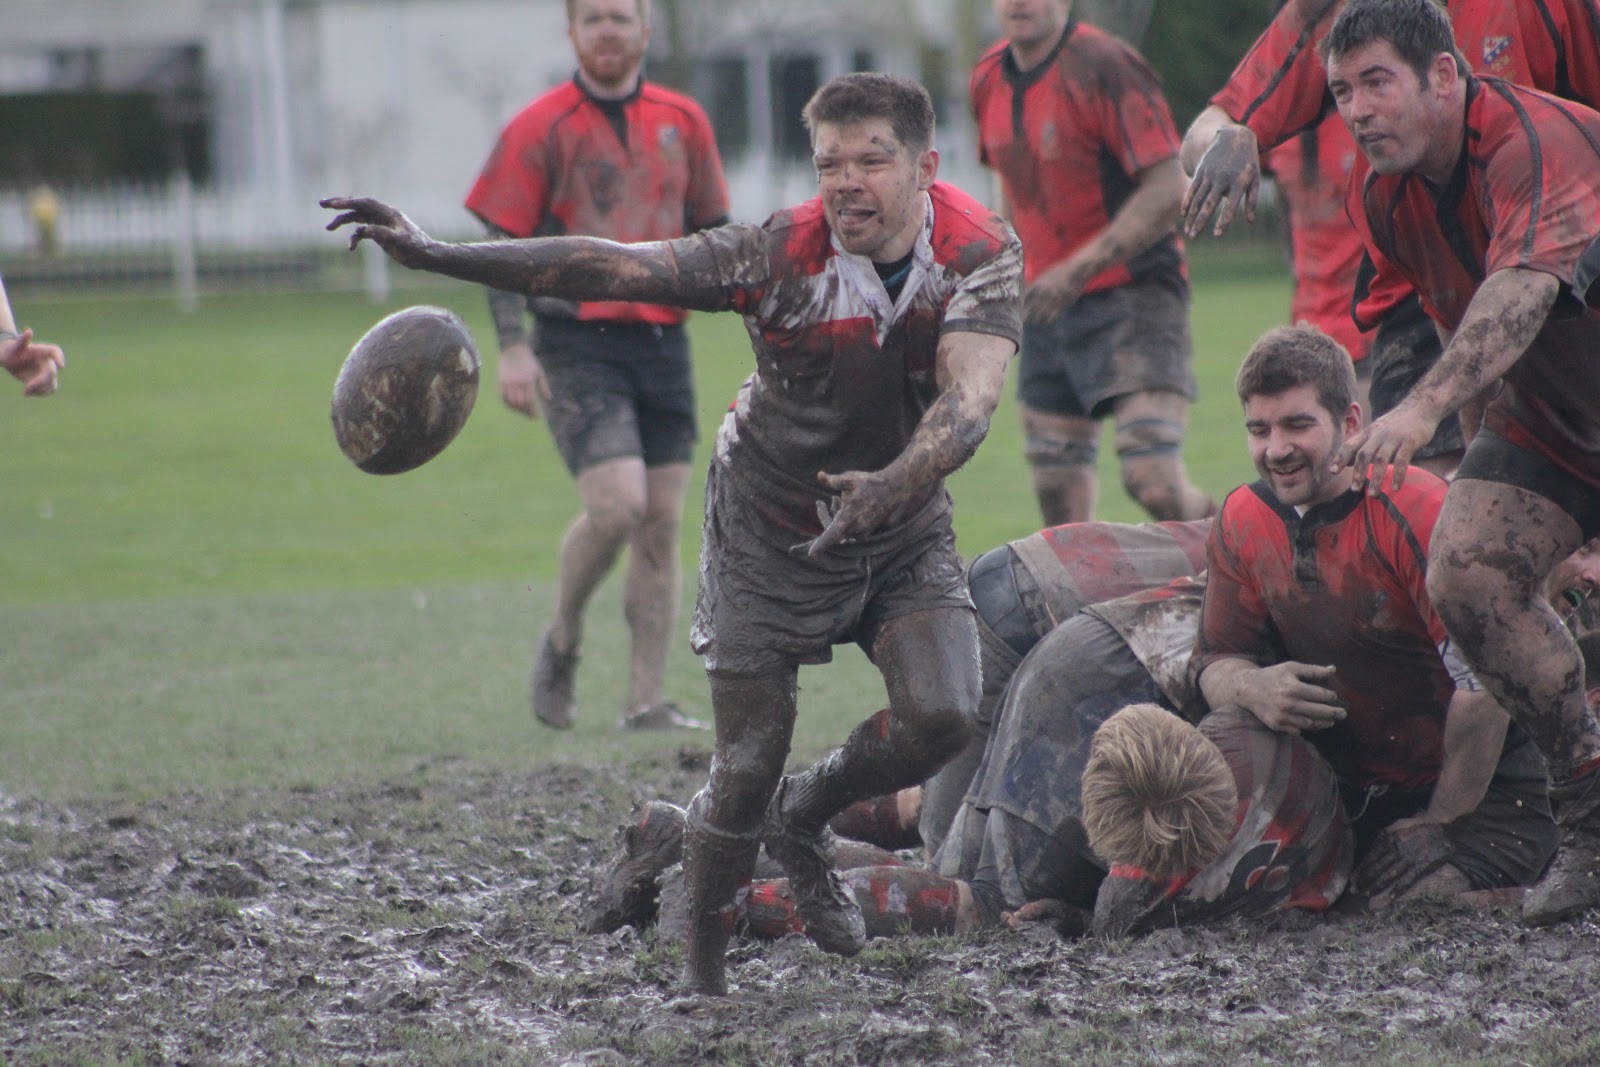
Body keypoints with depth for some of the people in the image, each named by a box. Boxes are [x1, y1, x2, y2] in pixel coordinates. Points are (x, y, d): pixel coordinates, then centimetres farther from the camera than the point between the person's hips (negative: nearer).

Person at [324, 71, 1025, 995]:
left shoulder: (984, 254, -20)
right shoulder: (784, 255, -23)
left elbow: (970, 397, -34)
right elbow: (609, 268, -26)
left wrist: (893, 484, -54)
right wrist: (435, 254, -34)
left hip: (907, 530, 2)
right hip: (768, 535, -2)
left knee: (941, 717, -17)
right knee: (748, 766, -5)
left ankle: (804, 819, 14)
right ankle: (703, 971, 17)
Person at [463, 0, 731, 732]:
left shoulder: (682, 122, 10)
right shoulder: (538, 129, -3)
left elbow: (710, 227, 20)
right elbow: (503, 242, -4)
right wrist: (513, 348, -12)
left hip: (662, 338, 4)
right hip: (577, 345, -4)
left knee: (662, 521, 2)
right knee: (617, 503, -17)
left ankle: (645, 699, 8)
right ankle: (561, 642, 8)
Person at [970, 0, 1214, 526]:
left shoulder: (1104, 65, -16)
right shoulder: (989, 77, 8)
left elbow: (1167, 188, -20)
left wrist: (1081, 268, -23)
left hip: (1132, 294, -7)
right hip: (1050, 306, 7)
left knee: (1154, 483, -20)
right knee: (1057, 487, 7)